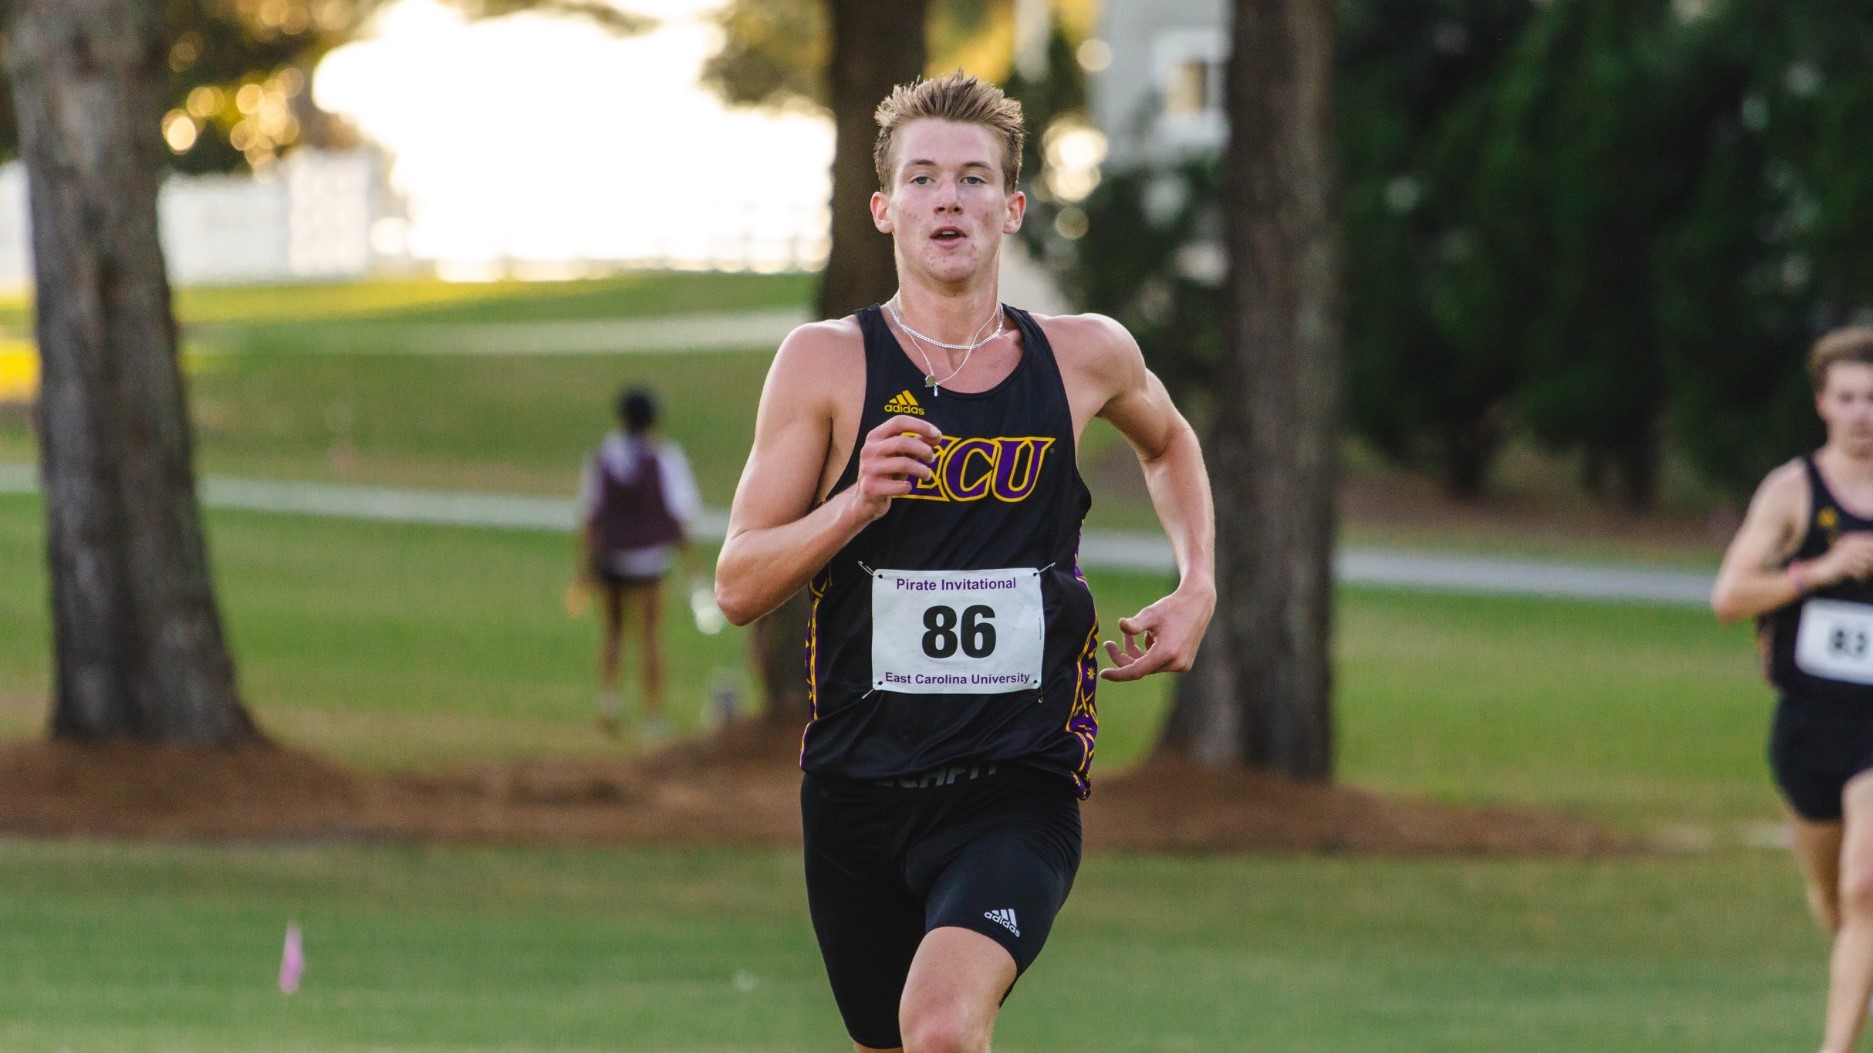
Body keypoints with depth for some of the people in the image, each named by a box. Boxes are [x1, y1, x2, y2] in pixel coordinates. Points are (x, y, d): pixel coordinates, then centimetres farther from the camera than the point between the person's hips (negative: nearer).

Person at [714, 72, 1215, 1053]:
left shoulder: (1086, 356, 3)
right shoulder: (826, 362, -3)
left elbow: (1169, 441, 28)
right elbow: (738, 587, -5)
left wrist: (1197, 588, 14)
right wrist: (855, 504, -21)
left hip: (1019, 787, -1)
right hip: (859, 780, 1)